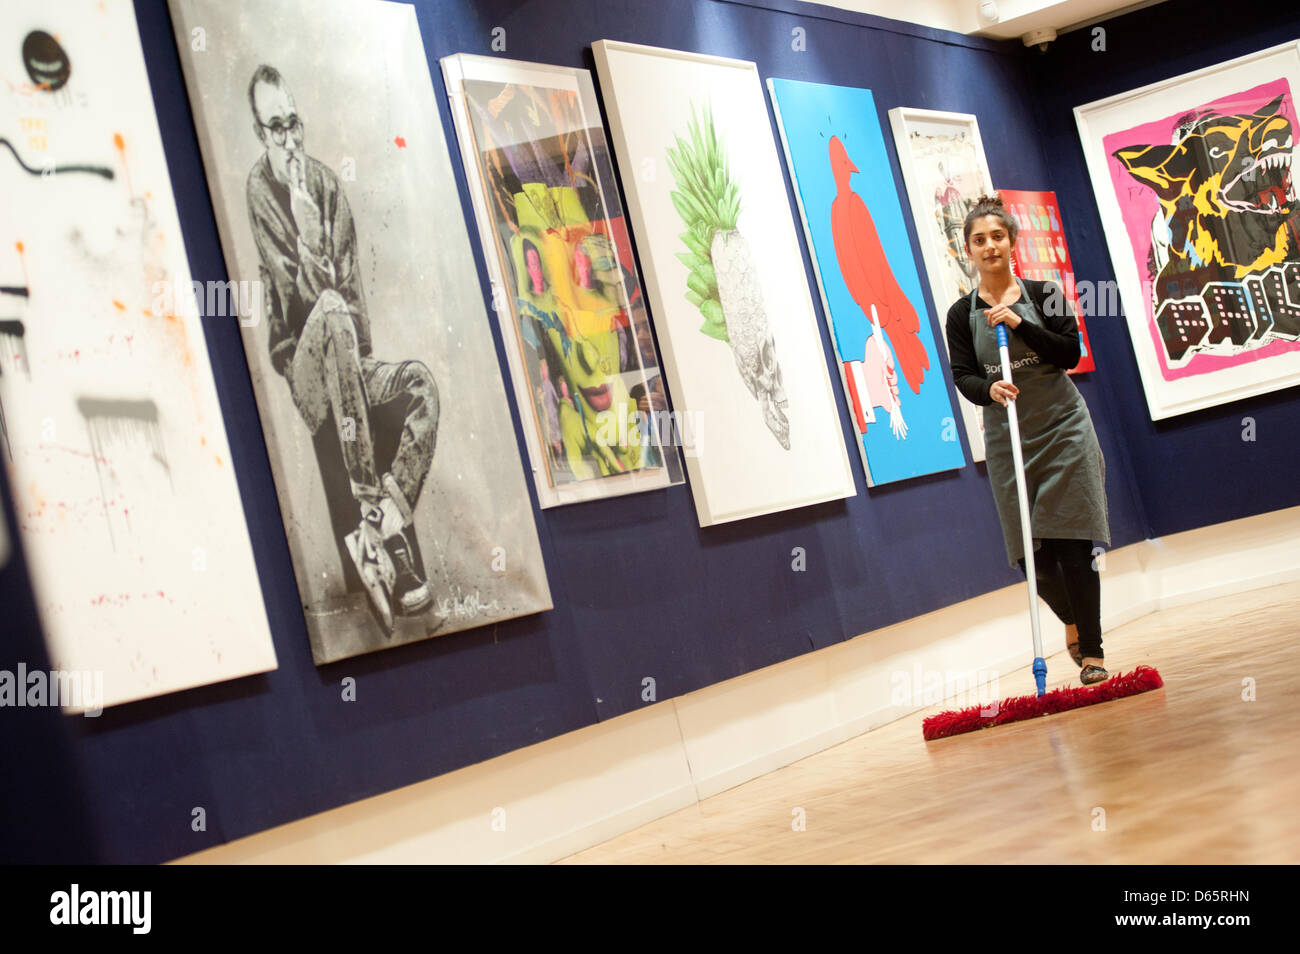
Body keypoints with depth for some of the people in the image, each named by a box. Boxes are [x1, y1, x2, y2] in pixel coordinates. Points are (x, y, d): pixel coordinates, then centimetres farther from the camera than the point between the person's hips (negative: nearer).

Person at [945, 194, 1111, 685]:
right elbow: (962, 376, -5)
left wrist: (1019, 324, -17)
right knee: (1032, 553, 1)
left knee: (1071, 542, -8)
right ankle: (1073, 622, 30)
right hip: (1008, 438, 2)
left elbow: (1071, 353, -7)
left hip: (1063, 428, -1)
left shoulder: (1044, 294, 1)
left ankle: (1092, 650, 1)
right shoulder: (962, 314, 4)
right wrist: (989, 389, -26)